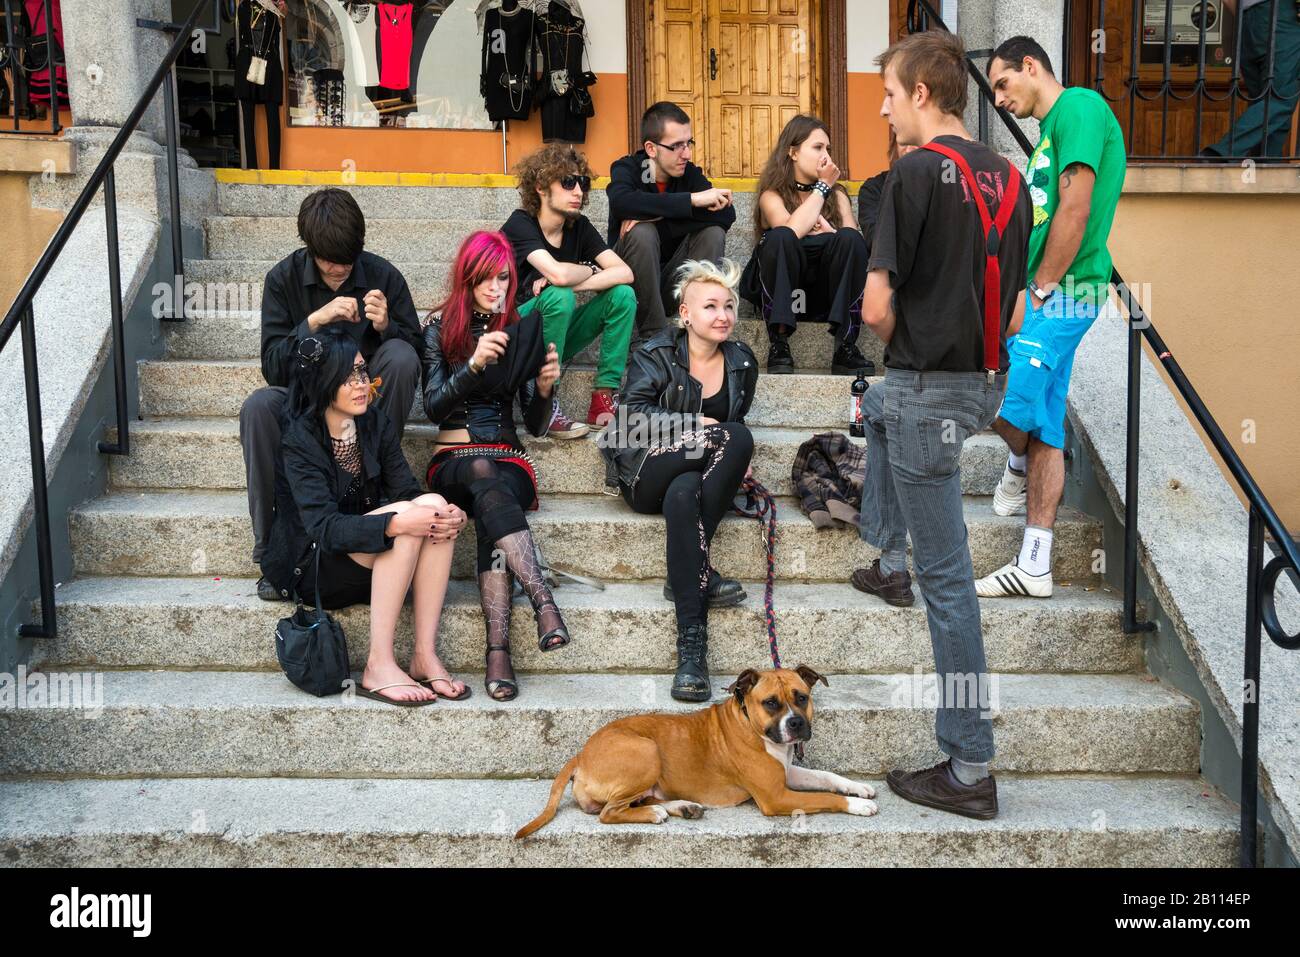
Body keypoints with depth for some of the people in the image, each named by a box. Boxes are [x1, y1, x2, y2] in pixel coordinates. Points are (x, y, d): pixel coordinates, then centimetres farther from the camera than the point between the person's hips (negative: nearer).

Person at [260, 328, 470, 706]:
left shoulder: (377, 425, 4)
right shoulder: (299, 441, -16)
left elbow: (407, 490, -4)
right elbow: (324, 528, -27)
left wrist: (452, 517, -26)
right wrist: (397, 522, -41)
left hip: (371, 564, 6)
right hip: (312, 568, -6)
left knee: (434, 504, -22)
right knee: (405, 515, -30)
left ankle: (425, 656, -24)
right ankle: (378, 667, -30)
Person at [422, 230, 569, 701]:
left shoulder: (520, 330, 11)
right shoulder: (441, 325, 8)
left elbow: (536, 425, 10)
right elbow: (433, 406, -5)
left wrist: (544, 387, -12)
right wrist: (474, 364, -20)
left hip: (509, 460, 1)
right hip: (453, 460, -1)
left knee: (491, 511, -35)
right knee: (485, 475, -38)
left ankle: (498, 650, -48)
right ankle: (543, 601, -52)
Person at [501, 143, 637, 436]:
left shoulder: (580, 226, 3)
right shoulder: (521, 224, -15)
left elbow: (624, 272, -10)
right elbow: (559, 274, -32)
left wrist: (570, 281, -22)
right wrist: (589, 270, -10)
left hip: (556, 337, 6)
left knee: (623, 295, -12)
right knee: (559, 296, -34)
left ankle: (604, 396, -15)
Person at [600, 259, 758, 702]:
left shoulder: (742, 362, 13)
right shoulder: (656, 354, 0)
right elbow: (634, 416, -11)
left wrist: (737, 462, 2)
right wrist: (698, 425, -18)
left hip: (706, 474, 4)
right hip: (648, 476, -3)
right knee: (737, 437, -32)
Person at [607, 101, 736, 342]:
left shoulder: (690, 173, -1)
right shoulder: (626, 168, -10)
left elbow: (727, 214, -18)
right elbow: (621, 202, -36)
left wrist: (660, 216, -27)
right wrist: (692, 199, -37)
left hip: (672, 284, 3)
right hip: (631, 283, -3)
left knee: (713, 232, -17)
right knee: (642, 233, -30)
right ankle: (653, 335, -23)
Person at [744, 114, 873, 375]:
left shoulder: (838, 194, 13)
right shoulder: (772, 195, 1)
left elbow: (855, 242, -2)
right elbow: (792, 231, -22)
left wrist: (831, 232, -21)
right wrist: (822, 186, -10)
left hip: (827, 292, 3)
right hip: (780, 291, -2)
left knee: (850, 239, -24)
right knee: (780, 238, -30)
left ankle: (846, 347, -29)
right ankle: (778, 345, -30)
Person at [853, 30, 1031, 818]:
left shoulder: (917, 172, -15)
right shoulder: (1009, 178, 9)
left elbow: (877, 308, -18)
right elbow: (1018, 304, 14)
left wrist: (905, 342, 3)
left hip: (930, 385, -8)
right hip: (989, 380, 8)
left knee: (946, 572, -3)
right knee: (878, 411, 37)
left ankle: (971, 769, 3)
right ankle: (890, 565, 43)